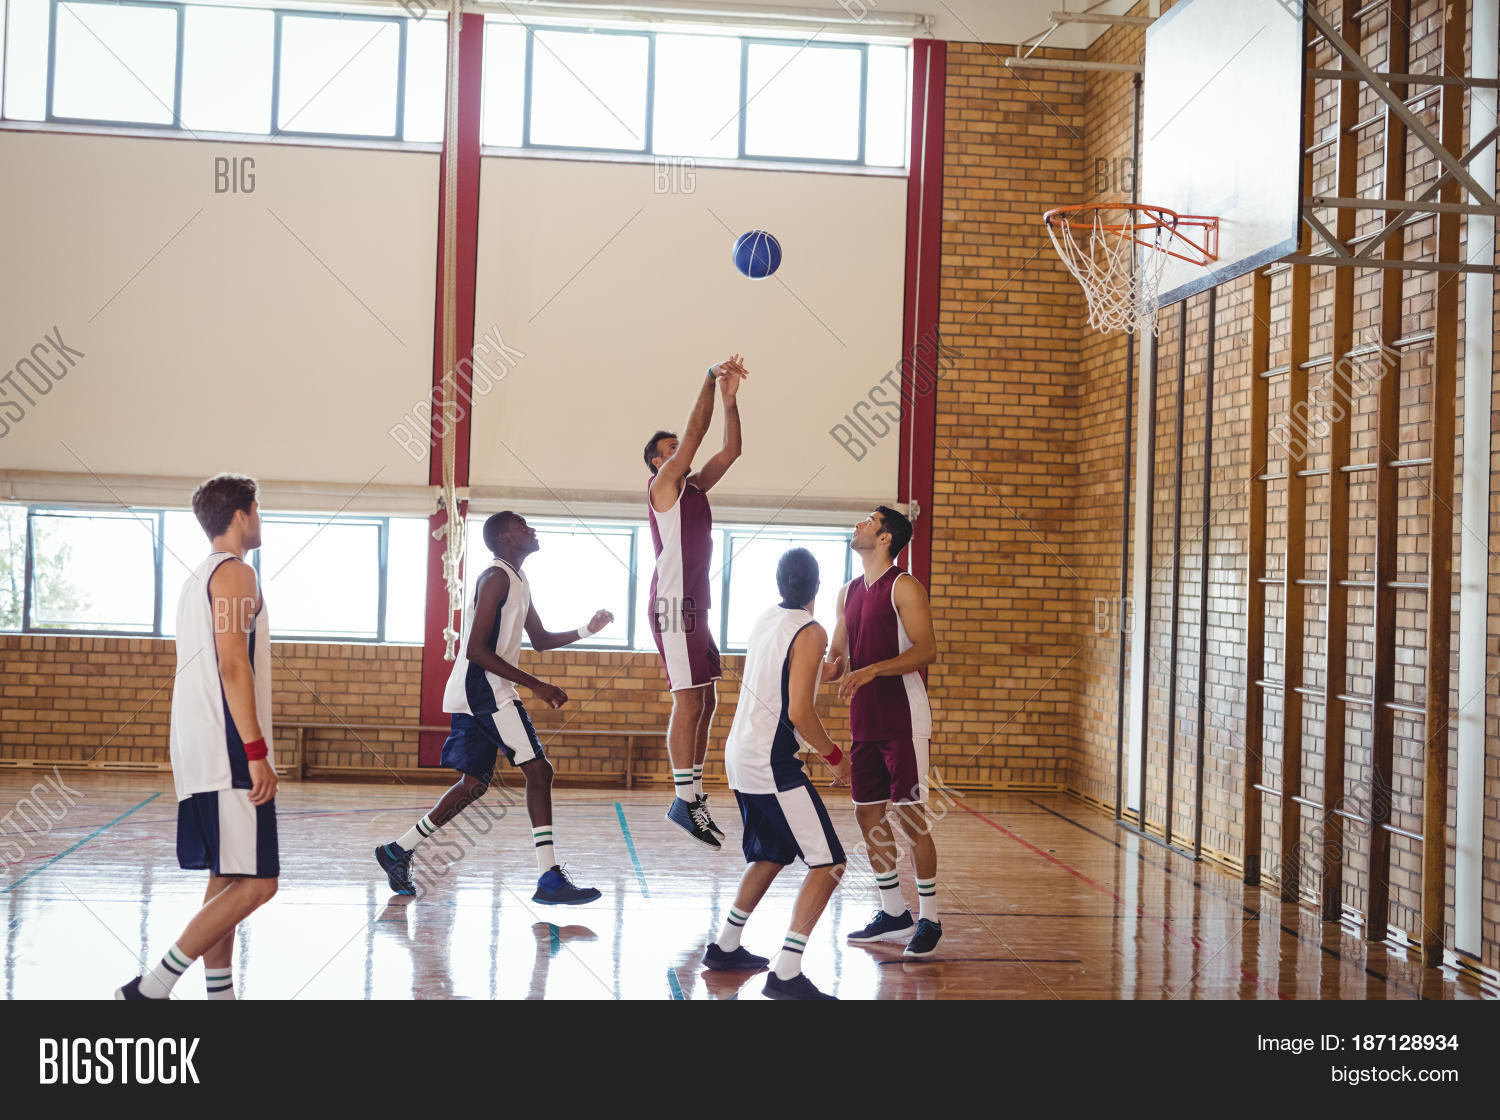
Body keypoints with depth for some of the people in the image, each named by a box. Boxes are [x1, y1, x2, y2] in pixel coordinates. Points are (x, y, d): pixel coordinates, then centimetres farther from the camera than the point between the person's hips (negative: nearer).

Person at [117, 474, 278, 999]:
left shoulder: (199, 578, 21)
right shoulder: (235, 573, -9)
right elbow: (233, 665, -18)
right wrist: (256, 751, -20)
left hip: (199, 754, 11)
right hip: (229, 753, -10)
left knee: (226, 881, 11)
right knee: (255, 883, -11)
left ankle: (220, 993, 13)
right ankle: (151, 989, -12)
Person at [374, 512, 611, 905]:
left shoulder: (518, 582, 18)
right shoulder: (496, 578, -13)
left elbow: (540, 639, 27)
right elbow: (476, 649, -21)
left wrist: (587, 629, 11)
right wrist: (535, 685, -22)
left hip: (476, 696, 10)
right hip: (482, 690, -10)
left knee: (475, 784, 15)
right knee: (538, 770, -12)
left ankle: (399, 851, 23)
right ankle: (550, 879, -13)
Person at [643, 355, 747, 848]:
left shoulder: (695, 487, 19)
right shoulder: (663, 484, -4)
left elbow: (730, 450, 15)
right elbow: (695, 432, -13)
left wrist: (730, 399, 7)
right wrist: (710, 379, -10)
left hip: (694, 607, 9)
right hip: (674, 604, -9)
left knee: (705, 702, 11)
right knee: (688, 701, -10)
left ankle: (695, 793, 17)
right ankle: (684, 800, -8)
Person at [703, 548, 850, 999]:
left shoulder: (764, 620, 10)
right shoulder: (810, 632, -14)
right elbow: (800, 712, -20)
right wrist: (835, 757, -8)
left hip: (741, 755, 9)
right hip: (773, 763, -9)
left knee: (772, 855, 25)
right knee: (827, 863, -7)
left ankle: (725, 947, 31)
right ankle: (786, 975, -13)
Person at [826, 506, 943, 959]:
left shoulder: (904, 587, -8)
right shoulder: (849, 592, 14)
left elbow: (926, 650, -18)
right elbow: (835, 659, 20)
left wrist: (872, 670, -27)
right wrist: (821, 669, -1)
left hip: (902, 720, -7)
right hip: (864, 721, 7)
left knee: (911, 814, -5)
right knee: (868, 813, 8)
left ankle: (929, 918, 5)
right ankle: (893, 915, 20)